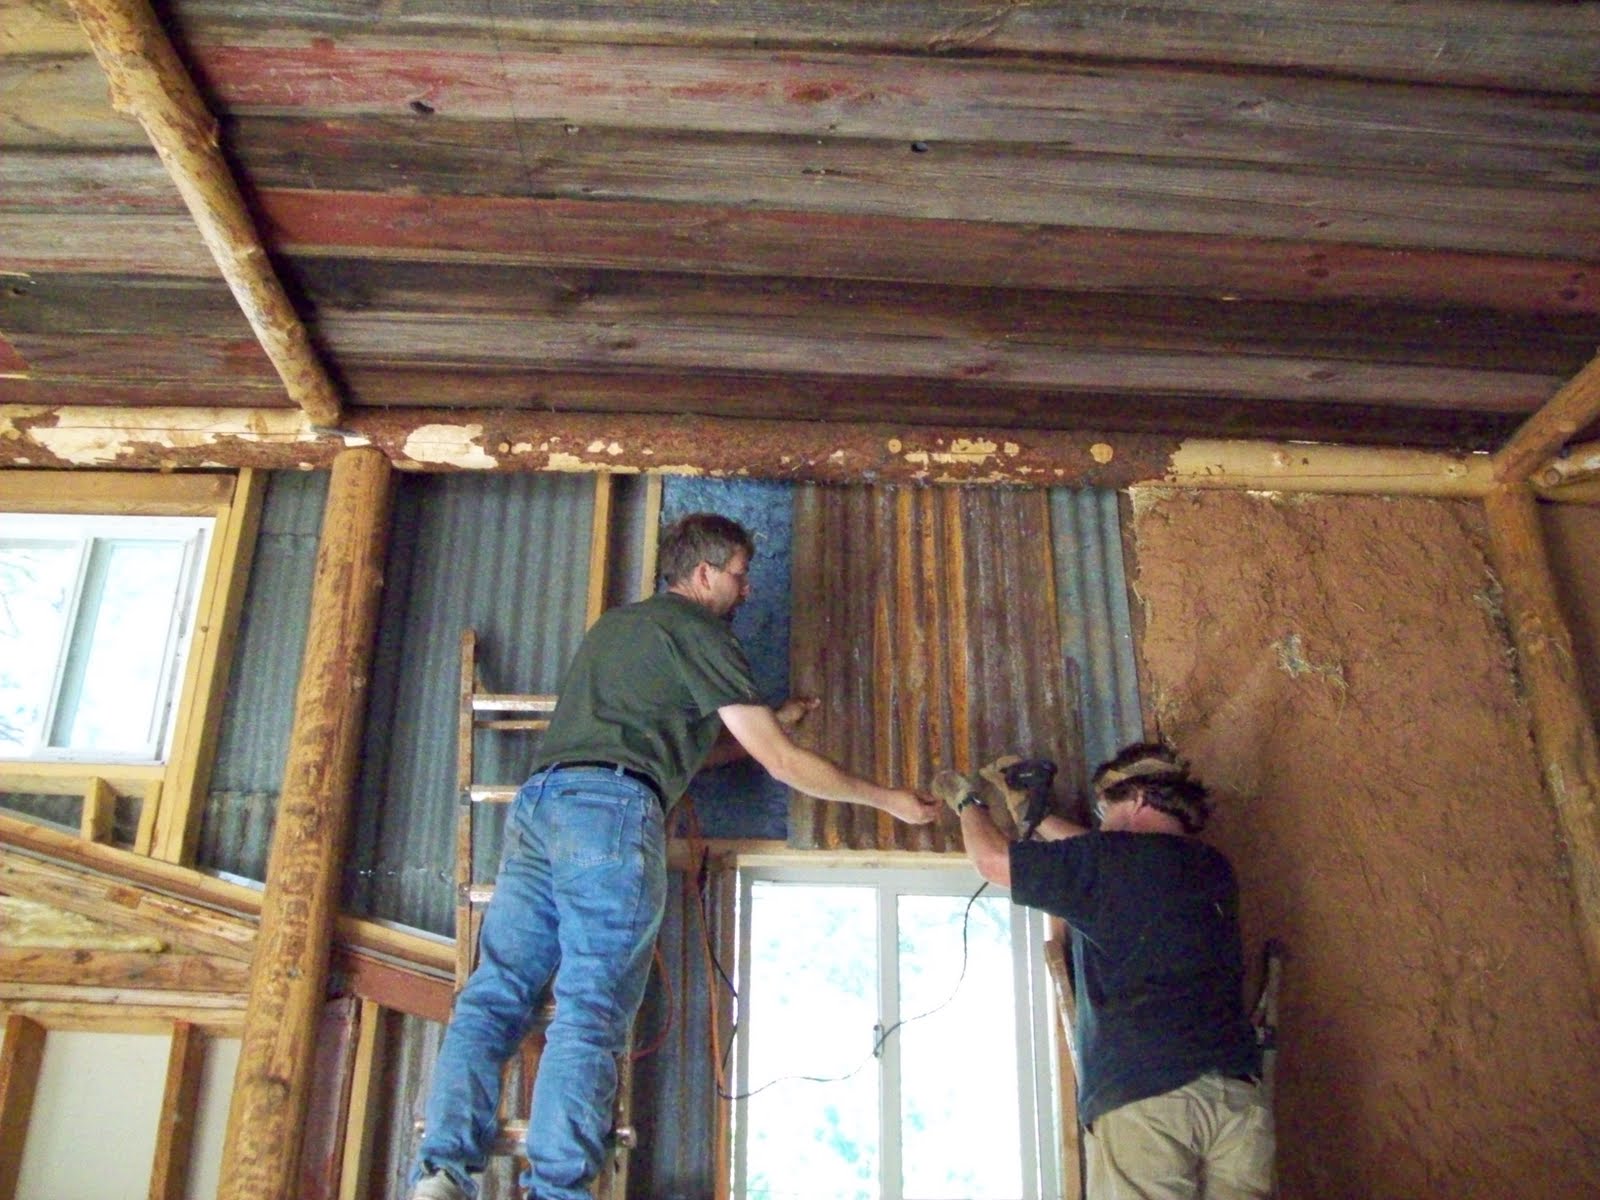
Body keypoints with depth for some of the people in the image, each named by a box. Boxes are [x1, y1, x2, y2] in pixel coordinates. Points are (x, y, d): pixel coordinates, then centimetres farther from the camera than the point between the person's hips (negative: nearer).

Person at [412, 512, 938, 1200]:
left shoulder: (615, 625, 31)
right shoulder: (699, 634, 6)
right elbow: (783, 764, 5)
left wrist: (765, 723, 37)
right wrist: (888, 799, 15)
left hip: (536, 801, 7)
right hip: (612, 806, -7)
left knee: (495, 993, 0)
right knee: (592, 1008, -9)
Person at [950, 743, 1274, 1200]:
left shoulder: (1111, 860, -1)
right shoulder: (1213, 868, 17)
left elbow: (991, 859, 10)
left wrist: (967, 801, 29)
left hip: (1139, 1095, -6)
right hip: (1238, 1092, 6)